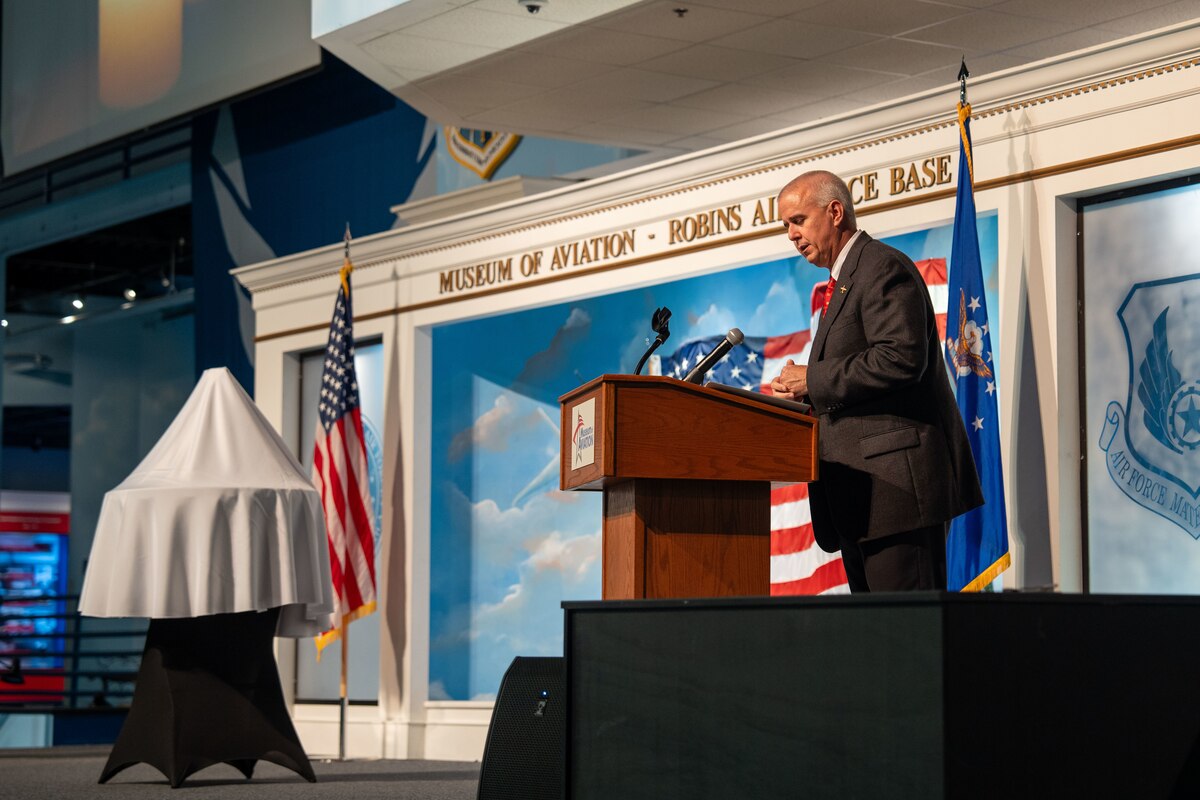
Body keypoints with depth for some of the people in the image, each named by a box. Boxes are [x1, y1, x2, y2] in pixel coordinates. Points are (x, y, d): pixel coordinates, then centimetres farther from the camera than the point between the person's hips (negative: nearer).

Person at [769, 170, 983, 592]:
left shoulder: (884, 268, -7)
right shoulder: (844, 281, 25)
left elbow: (901, 359, -21)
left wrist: (814, 380, -14)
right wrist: (804, 390, 7)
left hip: (896, 476, -10)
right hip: (860, 492, 10)